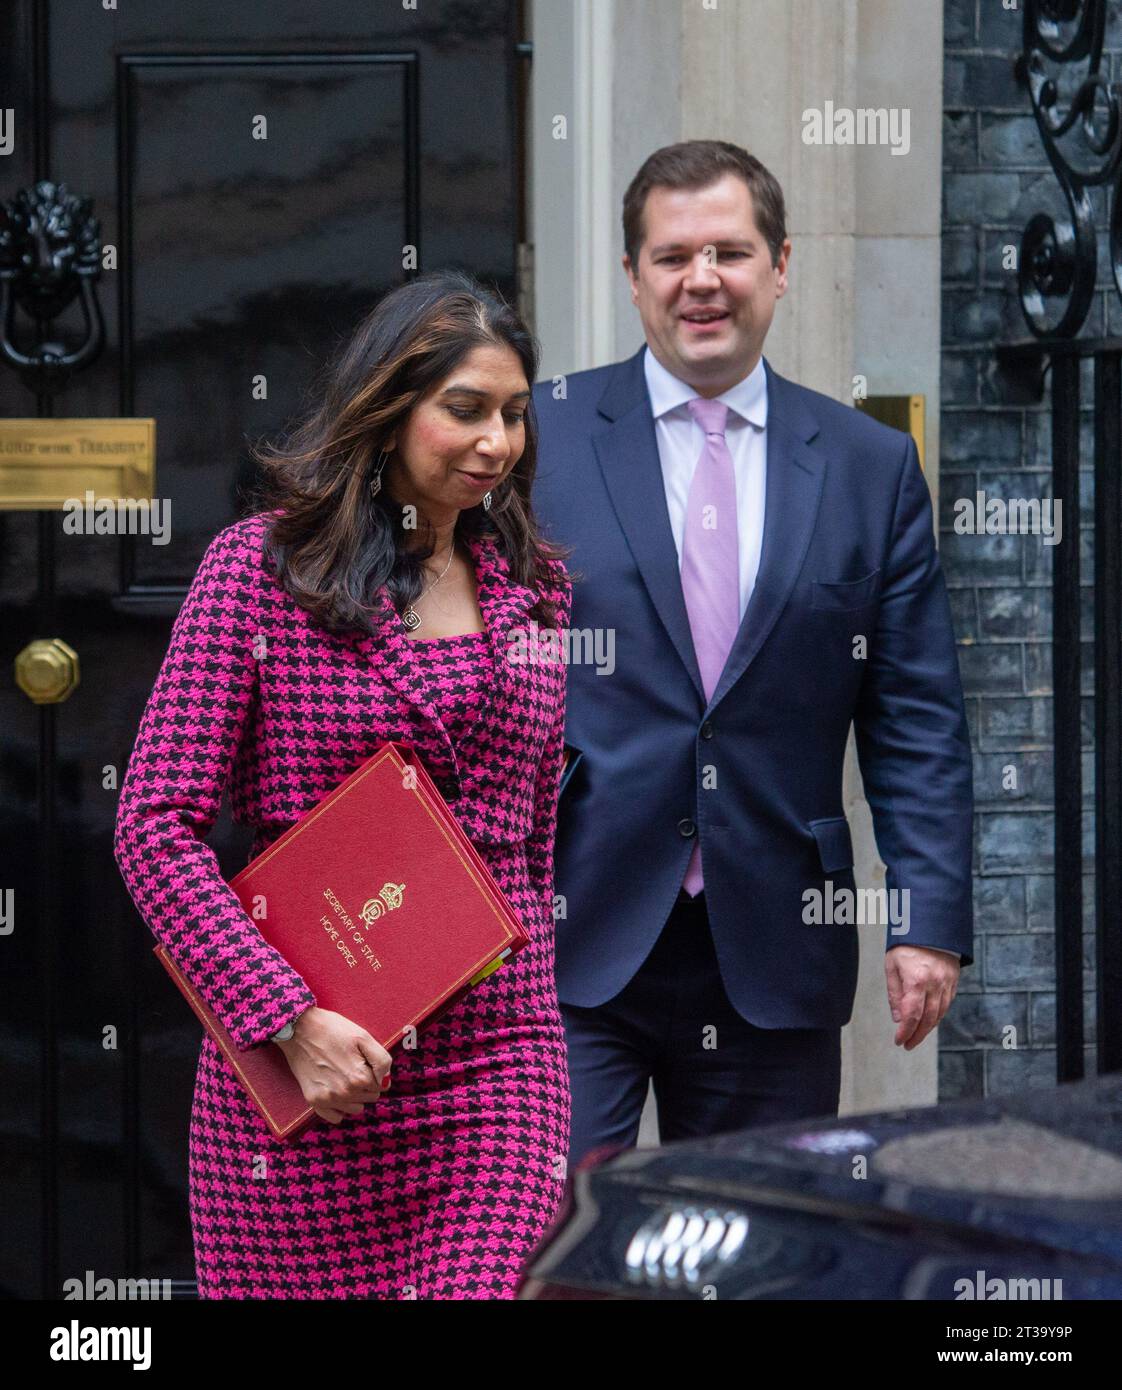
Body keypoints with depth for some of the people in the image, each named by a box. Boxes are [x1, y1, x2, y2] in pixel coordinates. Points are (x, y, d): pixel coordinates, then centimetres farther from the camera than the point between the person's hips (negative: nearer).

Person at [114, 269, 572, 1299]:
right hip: (296, 1068, -3)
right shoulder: (261, 567, -3)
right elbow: (155, 830, -7)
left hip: (500, 1053, 3)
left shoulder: (534, 585, 11)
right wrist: (290, 1021, -14)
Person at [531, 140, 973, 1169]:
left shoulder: (873, 466, 9)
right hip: (572, 937, -2)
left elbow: (919, 722, 7)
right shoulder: (537, 437, 4)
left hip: (774, 953, 2)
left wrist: (931, 921, -2)